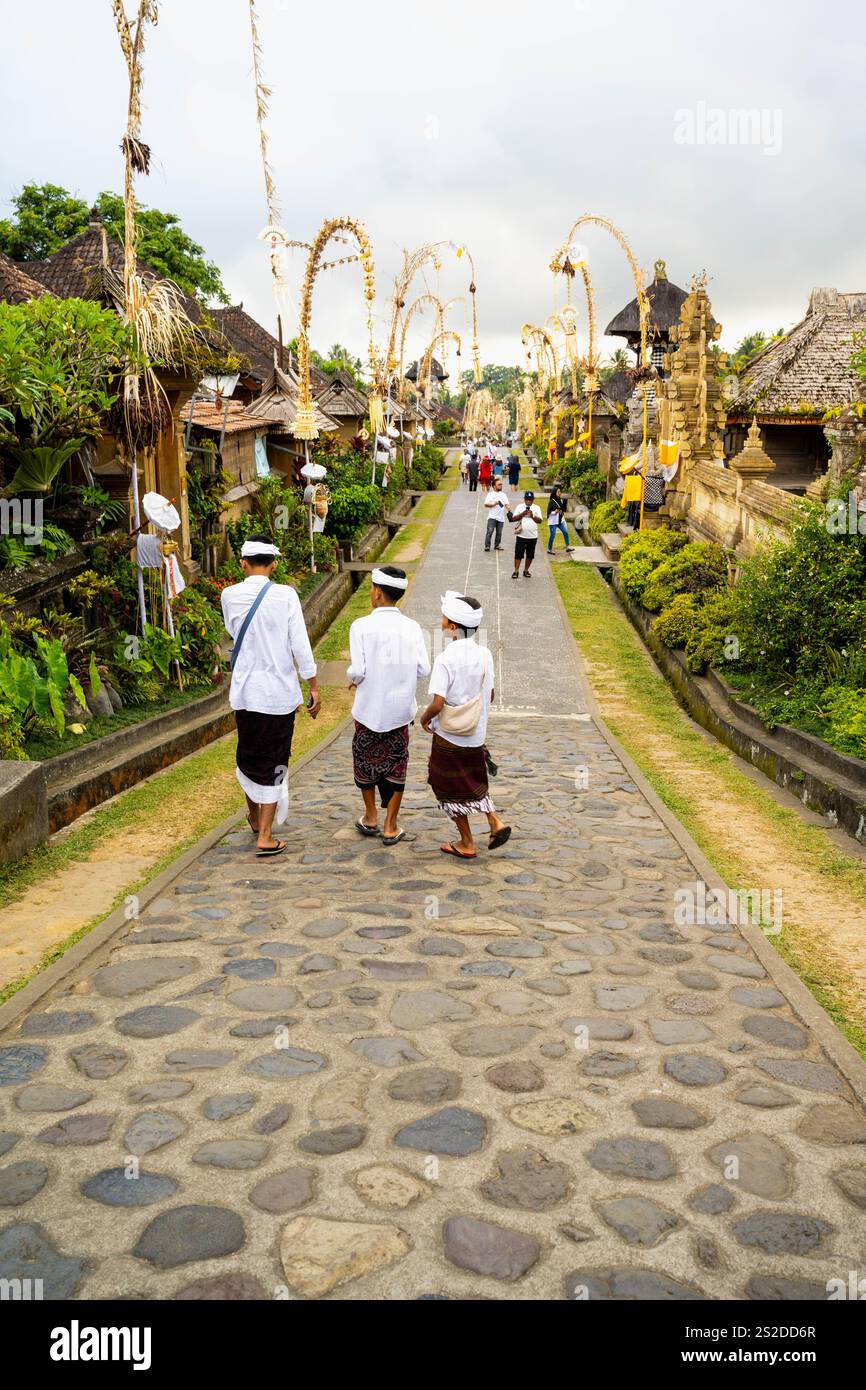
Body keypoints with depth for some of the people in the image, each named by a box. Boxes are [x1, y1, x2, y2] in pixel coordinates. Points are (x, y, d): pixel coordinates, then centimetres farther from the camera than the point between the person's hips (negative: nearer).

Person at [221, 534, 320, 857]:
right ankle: (265, 837, 8)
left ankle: (254, 815, 43)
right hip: (280, 692, -3)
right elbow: (301, 646, -11)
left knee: (248, 754, 21)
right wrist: (314, 687, -3)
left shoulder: (230, 595, -3)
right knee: (274, 762, 6)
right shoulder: (285, 595, -11)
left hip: (244, 693, 3)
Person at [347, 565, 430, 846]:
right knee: (396, 765, 12)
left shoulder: (361, 626, -14)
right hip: (400, 709, 2)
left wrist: (352, 679, 6)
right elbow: (423, 669, -7)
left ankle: (371, 818, 31)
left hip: (369, 709, -2)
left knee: (366, 760, 19)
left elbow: (357, 670, -16)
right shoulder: (411, 627, -5)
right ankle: (390, 827, 17)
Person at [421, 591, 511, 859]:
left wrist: (425, 718, -5)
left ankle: (467, 844, 20)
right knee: (475, 781, 27)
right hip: (477, 734, 6)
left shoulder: (446, 659, -23)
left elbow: (437, 703, -25)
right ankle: (495, 822, 12)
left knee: (452, 790, 11)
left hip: (449, 737, -6)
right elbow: (490, 695, 4)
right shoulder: (485, 654, -4)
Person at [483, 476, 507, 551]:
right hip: (492, 517, -4)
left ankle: (497, 545, 19)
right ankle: (487, 546, -9)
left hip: (501, 517, 4)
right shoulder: (490, 494, 2)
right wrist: (494, 504, -17)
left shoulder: (503, 494, 16)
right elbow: (486, 504, -4)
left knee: (499, 533, 7)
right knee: (490, 531, -12)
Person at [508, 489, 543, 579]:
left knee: (530, 555, 8)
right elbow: (514, 518, -4)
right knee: (518, 554, -4)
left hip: (532, 536, 1)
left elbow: (539, 520, -3)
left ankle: (526, 570, 20)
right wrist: (523, 514, -16)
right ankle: (516, 571, -1)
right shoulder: (519, 507, 4)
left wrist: (532, 516, -20)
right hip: (521, 535, -1)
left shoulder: (536, 508, 6)